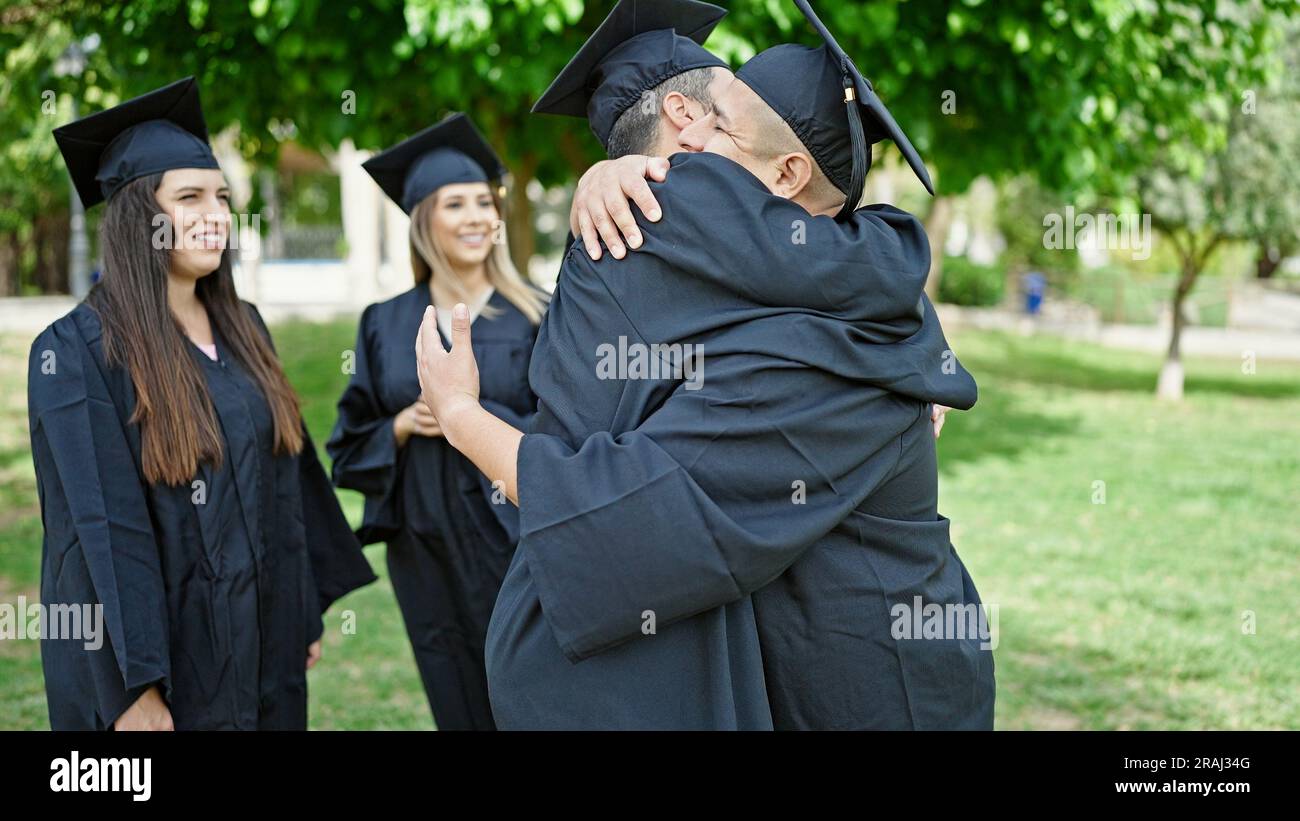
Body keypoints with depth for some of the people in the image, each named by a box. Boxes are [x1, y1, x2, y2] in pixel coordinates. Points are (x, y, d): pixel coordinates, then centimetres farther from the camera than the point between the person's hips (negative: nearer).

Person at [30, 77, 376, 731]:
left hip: (261, 646, 6)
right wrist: (134, 688, -21)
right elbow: (99, 530, -18)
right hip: (154, 654, -6)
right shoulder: (75, 351, -14)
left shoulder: (241, 328, 7)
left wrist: (308, 606, 14)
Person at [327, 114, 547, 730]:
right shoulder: (386, 325, 7)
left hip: (516, 545, -2)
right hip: (427, 556, 3)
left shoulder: (535, 320, -1)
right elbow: (351, 444, 10)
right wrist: (401, 427, -10)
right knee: (458, 706, 10)